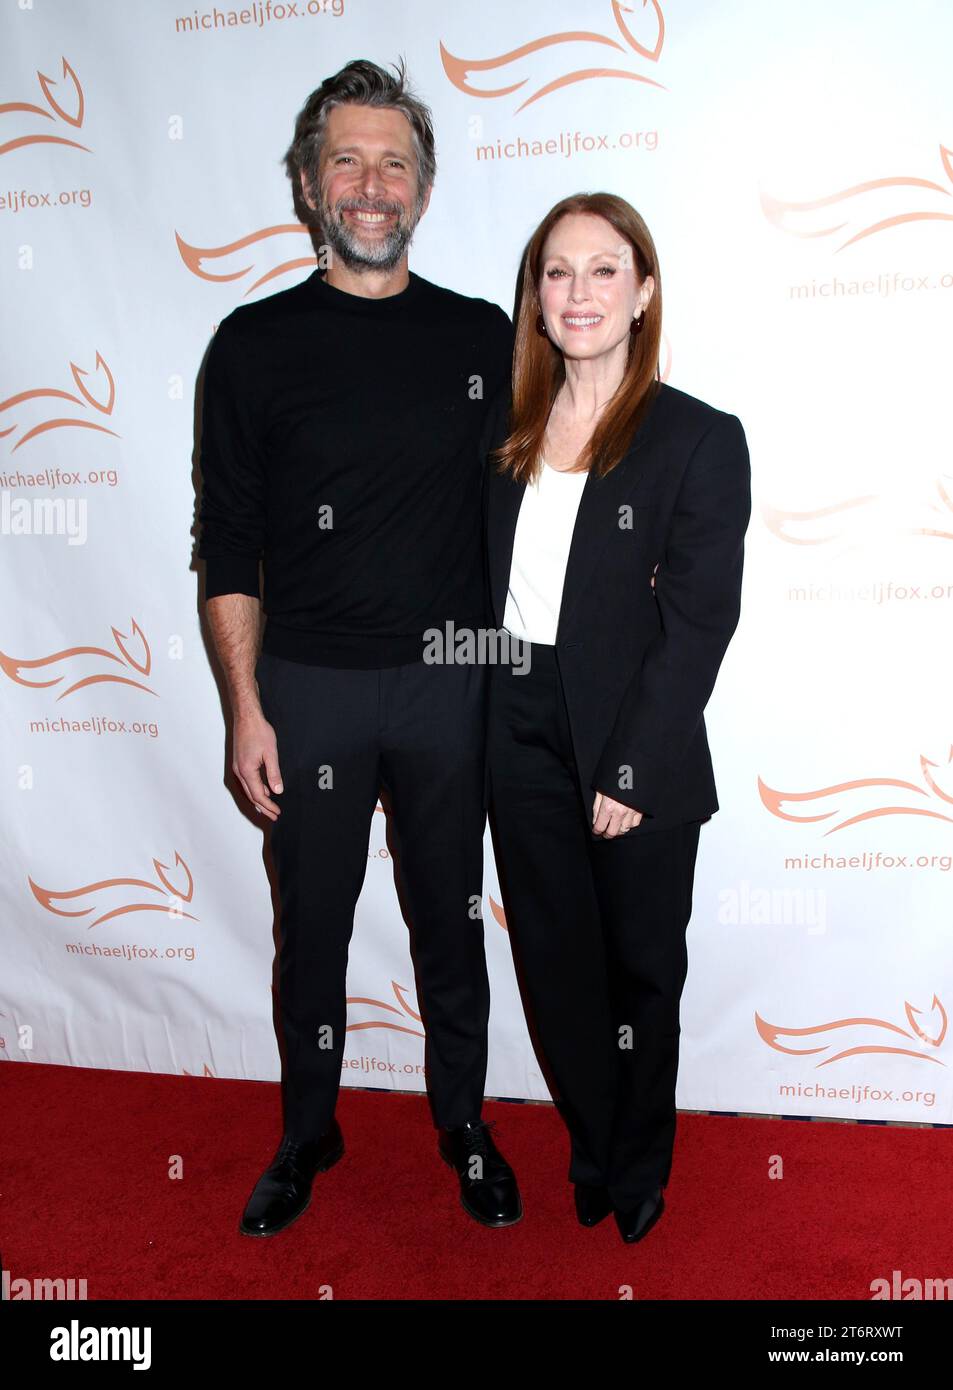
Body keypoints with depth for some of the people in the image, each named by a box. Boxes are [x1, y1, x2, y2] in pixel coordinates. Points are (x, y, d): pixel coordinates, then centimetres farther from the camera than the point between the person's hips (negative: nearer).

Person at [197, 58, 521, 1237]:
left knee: (450, 920, 13)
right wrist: (245, 709, -5)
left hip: (450, 685, 1)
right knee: (311, 928, 13)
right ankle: (308, 1132, 34)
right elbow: (227, 548, 0)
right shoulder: (255, 344, 0)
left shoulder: (481, 337, 4)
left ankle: (463, 1123, 34)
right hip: (310, 687, 0)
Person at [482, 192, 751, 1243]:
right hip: (522, 744, 5)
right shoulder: (507, 428, 6)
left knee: (641, 970, 14)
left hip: (636, 759, -4)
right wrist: (487, 723, 1)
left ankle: (640, 1168, 39)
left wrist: (629, 771, -17)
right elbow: (490, 586, 9)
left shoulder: (701, 439, -9)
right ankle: (591, 1152, 39)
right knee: (554, 966, 16)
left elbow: (698, 625, -13)